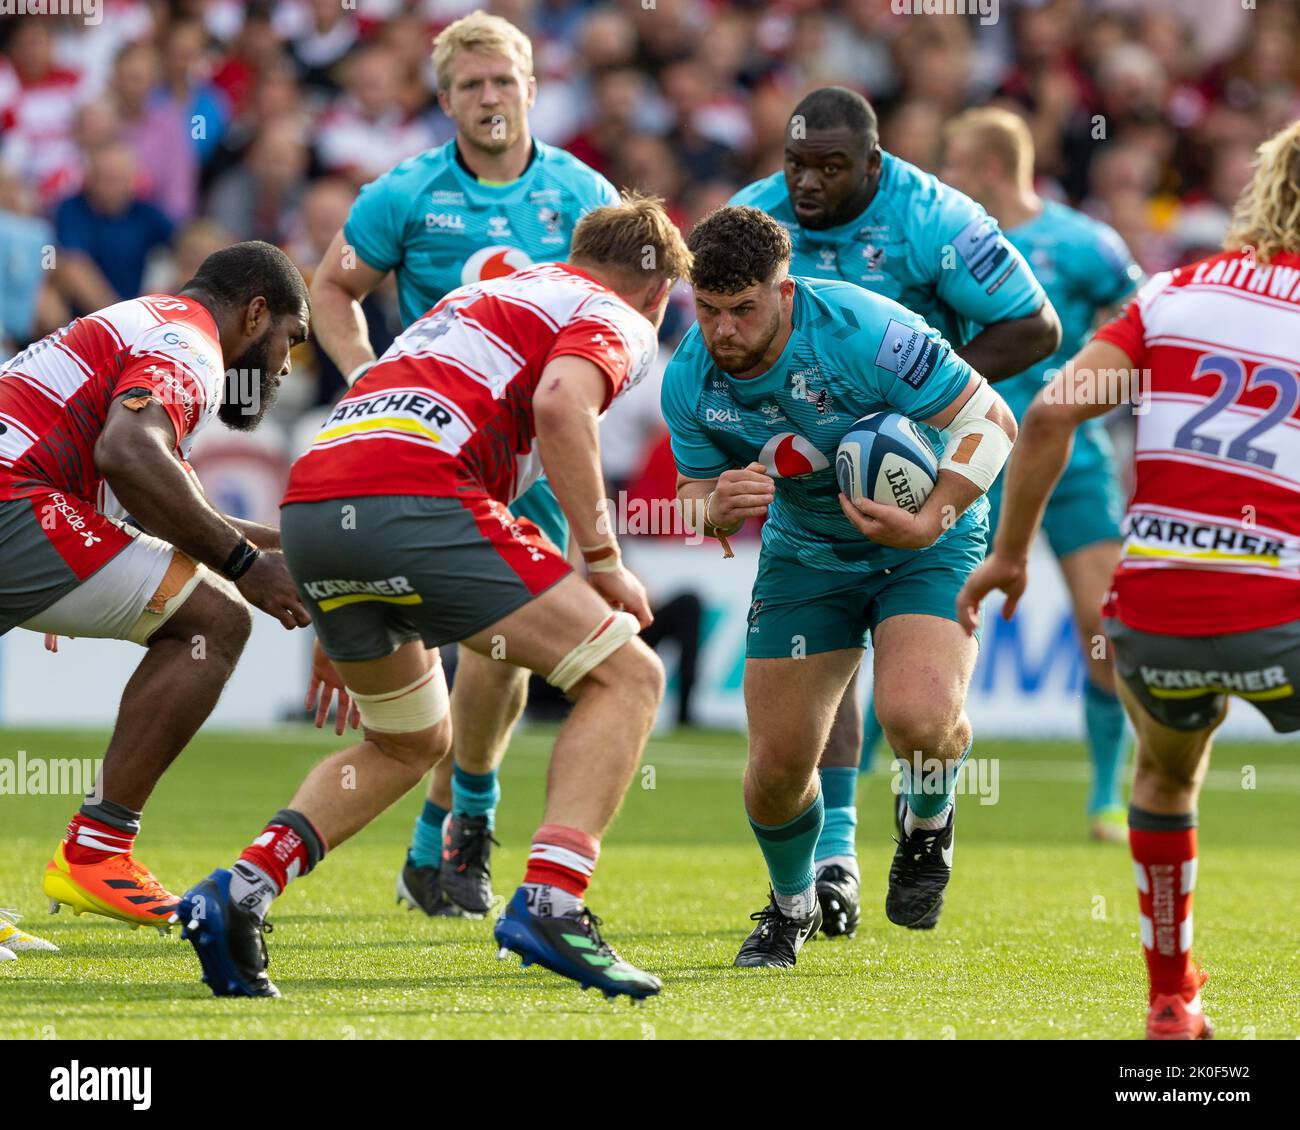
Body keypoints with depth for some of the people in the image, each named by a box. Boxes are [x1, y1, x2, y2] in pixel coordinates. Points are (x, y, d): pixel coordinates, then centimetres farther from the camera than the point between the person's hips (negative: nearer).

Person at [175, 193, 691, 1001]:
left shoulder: (483, 296, 36)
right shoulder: (618, 320, 12)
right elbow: (560, 401, -12)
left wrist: (342, 627, 38)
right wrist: (601, 558, -7)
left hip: (310, 506, 8)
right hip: (415, 501, -8)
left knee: (412, 742, 27)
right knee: (627, 676, 3)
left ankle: (239, 892, 8)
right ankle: (551, 901, -14)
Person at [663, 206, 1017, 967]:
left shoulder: (863, 332, -29)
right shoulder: (690, 379, -13)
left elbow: (991, 420, -22)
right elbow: (695, 496, 0)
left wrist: (931, 522, -32)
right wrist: (719, 507, -26)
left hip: (927, 542, -4)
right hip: (804, 554, 4)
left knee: (919, 716, -30)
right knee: (778, 764, -3)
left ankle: (929, 825, 8)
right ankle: (793, 904, 30)